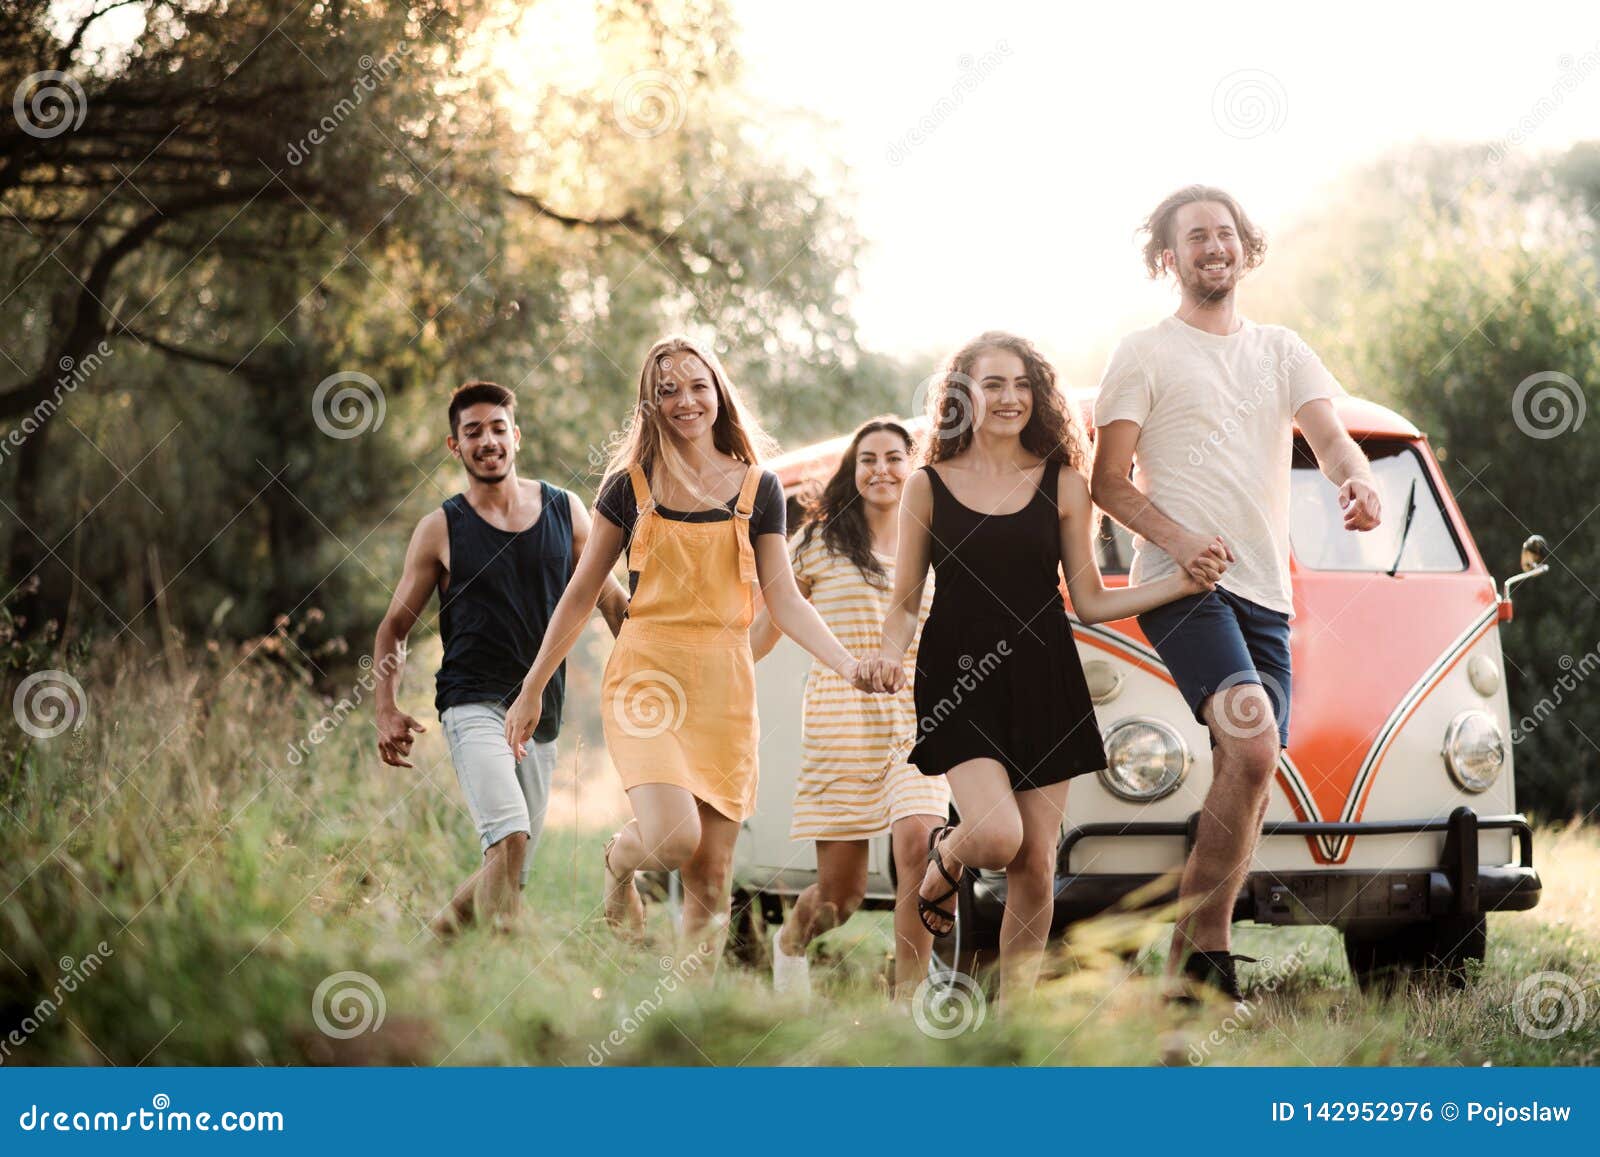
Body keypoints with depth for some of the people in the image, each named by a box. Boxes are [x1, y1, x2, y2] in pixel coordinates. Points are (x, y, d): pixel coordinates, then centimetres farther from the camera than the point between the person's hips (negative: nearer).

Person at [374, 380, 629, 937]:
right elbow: (395, 627, 8)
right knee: (509, 839, -26)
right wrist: (386, 710, -6)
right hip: (473, 703, -4)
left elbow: (611, 599, 16)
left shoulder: (565, 511, 8)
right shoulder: (441, 529, 2)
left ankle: (434, 934, 29)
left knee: (512, 872, 7)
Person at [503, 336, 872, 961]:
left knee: (710, 882, -1)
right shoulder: (630, 485, 4)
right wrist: (532, 690, 10)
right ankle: (619, 860, 13)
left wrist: (848, 664, -10)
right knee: (673, 839, -22)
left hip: (724, 687, 2)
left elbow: (784, 600, 5)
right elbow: (581, 594, 9)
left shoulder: (757, 488, 8)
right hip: (647, 676, -2)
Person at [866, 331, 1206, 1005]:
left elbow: (1090, 602, 8)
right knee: (998, 836, -22)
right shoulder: (929, 487, 4)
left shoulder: (1063, 484, 7)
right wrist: (889, 653, -14)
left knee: (1036, 870, 2)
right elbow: (904, 603, 7)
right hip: (959, 682, -2)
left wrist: (1186, 582, -3)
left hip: (1043, 680, 2)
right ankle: (943, 860, 16)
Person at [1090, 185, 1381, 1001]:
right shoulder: (1145, 354, 5)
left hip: (1266, 594, 6)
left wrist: (1357, 479, -20)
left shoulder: (1281, 351, 19)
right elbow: (1108, 481, 0)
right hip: (1180, 586, -6)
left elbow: (1330, 439, 5)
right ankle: (1205, 949, -15)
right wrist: (1177, 540, -17)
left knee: (1244, 781, 3)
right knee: (1253, 748, -24)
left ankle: (1192, 957, 12)